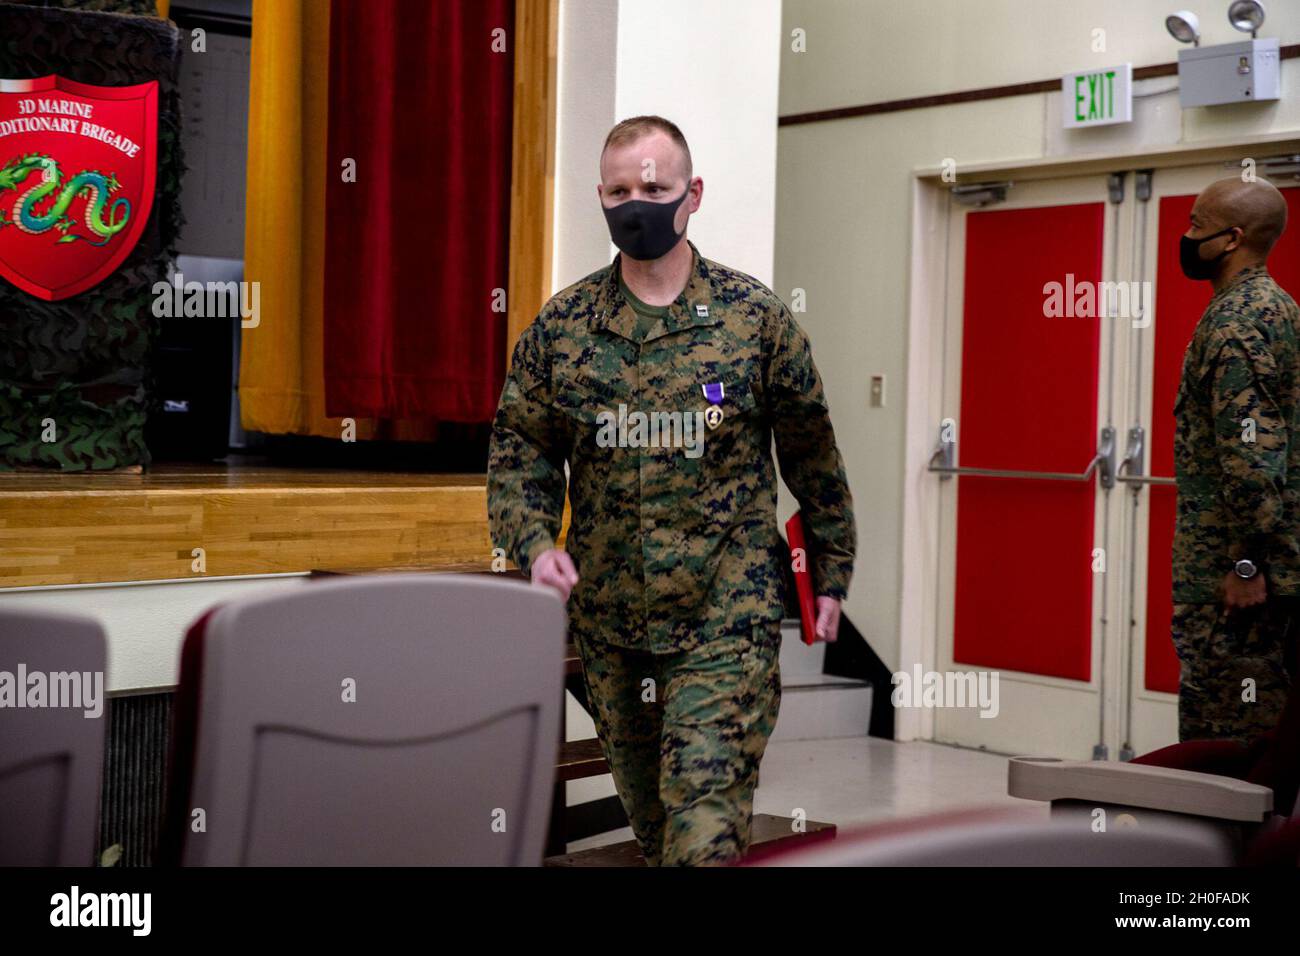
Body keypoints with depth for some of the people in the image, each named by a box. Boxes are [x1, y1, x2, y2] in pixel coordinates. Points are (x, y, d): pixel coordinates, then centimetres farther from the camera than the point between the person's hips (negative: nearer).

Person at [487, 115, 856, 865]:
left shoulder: (756, 317, -2)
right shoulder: (560, 326, 4)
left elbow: (812, 454, 5)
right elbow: (518, 452, 7)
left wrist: (831, 574, 8)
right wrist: (535, 543, -10)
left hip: (727, 620, -3)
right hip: (608, 622, 3)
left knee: (706, 823, -11)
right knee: (650, 814, 17)